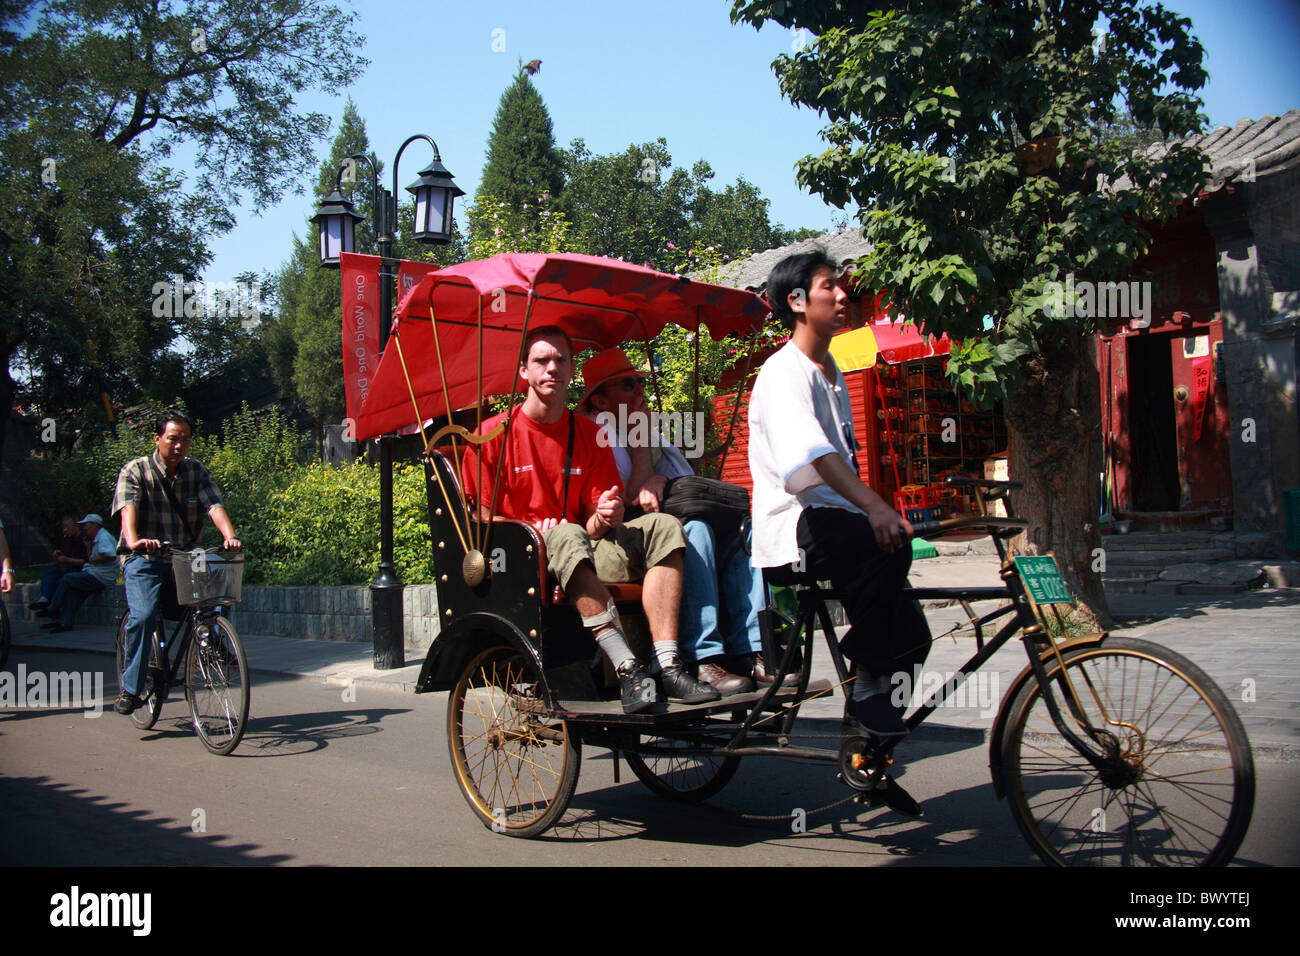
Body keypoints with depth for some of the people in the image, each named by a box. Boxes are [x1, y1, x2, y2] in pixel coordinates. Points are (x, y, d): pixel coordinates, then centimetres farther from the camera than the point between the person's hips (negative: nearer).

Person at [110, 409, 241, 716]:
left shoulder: (196, 471, 6)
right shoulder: (135, 470, -4)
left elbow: (215, 506, -9)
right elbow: (128, 508, -21)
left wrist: (230, 536, -29)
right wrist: (134, 541, -42)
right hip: (145, 559, -3)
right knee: (143, 615, -24)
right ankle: (130, 690, -13)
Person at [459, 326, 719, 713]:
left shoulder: (590, 434, 14)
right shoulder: (493, 433, 2)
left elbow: (596, 526, 11)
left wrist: (605, 517, -15)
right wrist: (531, 530, -20)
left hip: (585, 558, 5)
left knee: (663, 526, -18)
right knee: (567, 537, -38)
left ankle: (666, 663, -33)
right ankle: (627, 667, -45)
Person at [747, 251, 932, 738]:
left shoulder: (832, 374, 21)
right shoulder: (784, 372, -9)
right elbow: (810, 451, -28)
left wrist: (876, 508, 14)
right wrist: (874, 507, -42)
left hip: (834, 521, 9)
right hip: (791, 530, -9)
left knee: (909, 637, -1)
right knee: (887, 546, -34)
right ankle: (866, 687, -24)